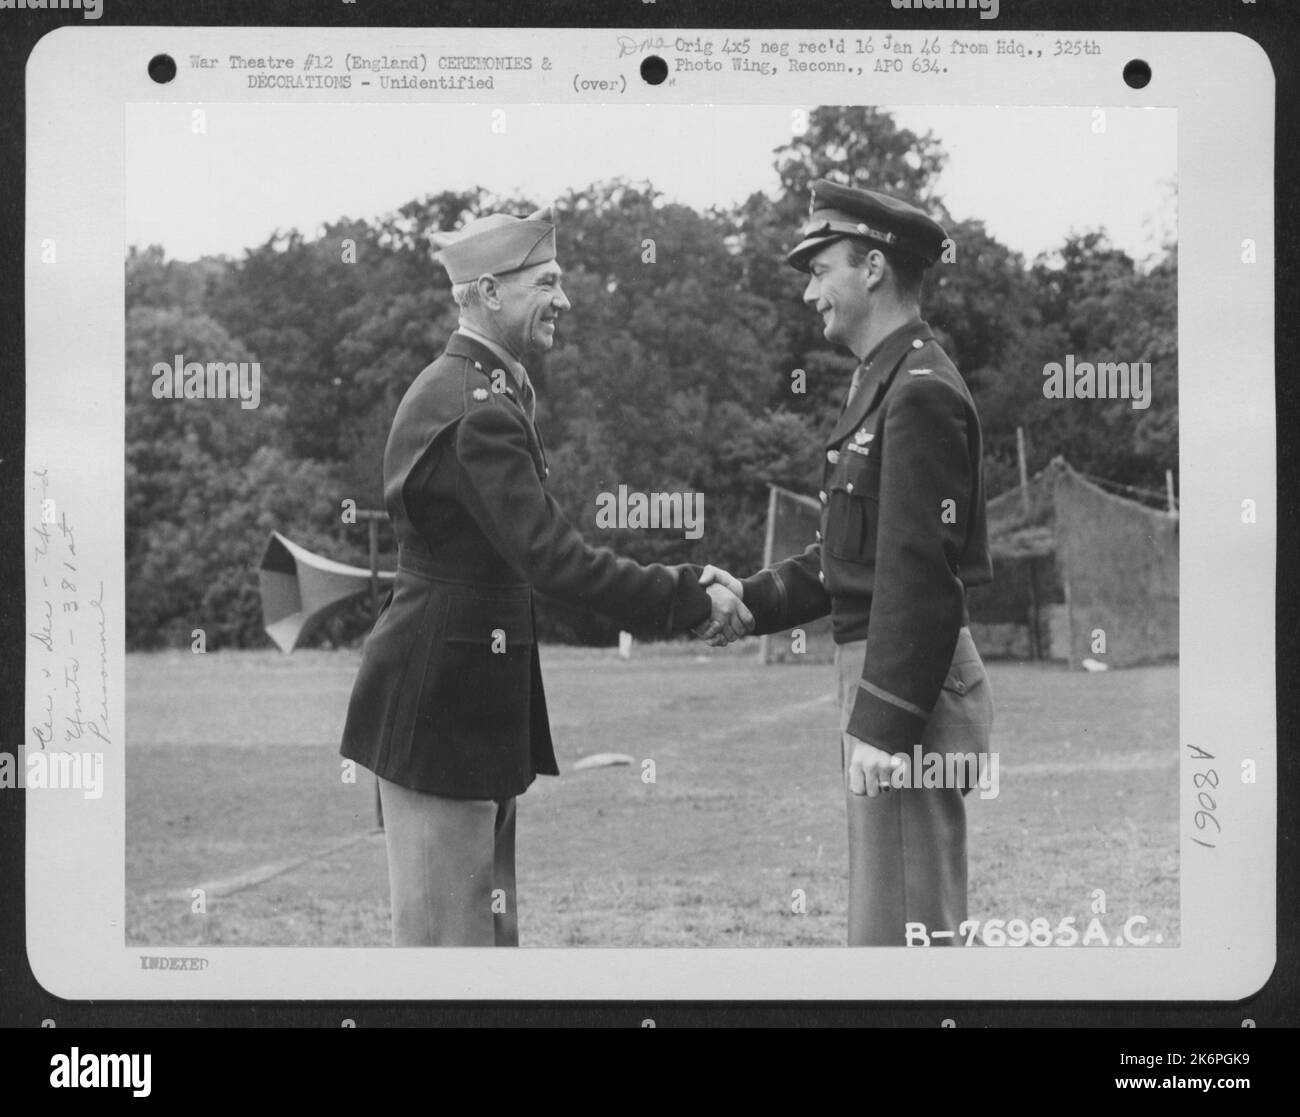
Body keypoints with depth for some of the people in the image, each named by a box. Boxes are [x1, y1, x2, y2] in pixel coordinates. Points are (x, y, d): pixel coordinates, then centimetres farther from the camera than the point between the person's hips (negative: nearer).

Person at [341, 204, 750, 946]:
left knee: (488, 921, 16)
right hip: (443, 705, -11)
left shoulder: (457, 389, 13)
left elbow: (532, 548, 16)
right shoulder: (478, 411, -20)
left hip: (466, 701, 11)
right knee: (447, 926, -3)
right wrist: (693, 601, -19)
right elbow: (552, 557, -26)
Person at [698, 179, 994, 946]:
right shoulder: (890, 381, 16)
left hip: (911, 684, -10)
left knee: (904, 924, -5)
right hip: (886, 671, 10)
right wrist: (756, 599, 8)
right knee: (883, 918, 16)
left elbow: (922, 572, -22)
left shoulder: (921, 393, -16)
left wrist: (883, 724, -23)